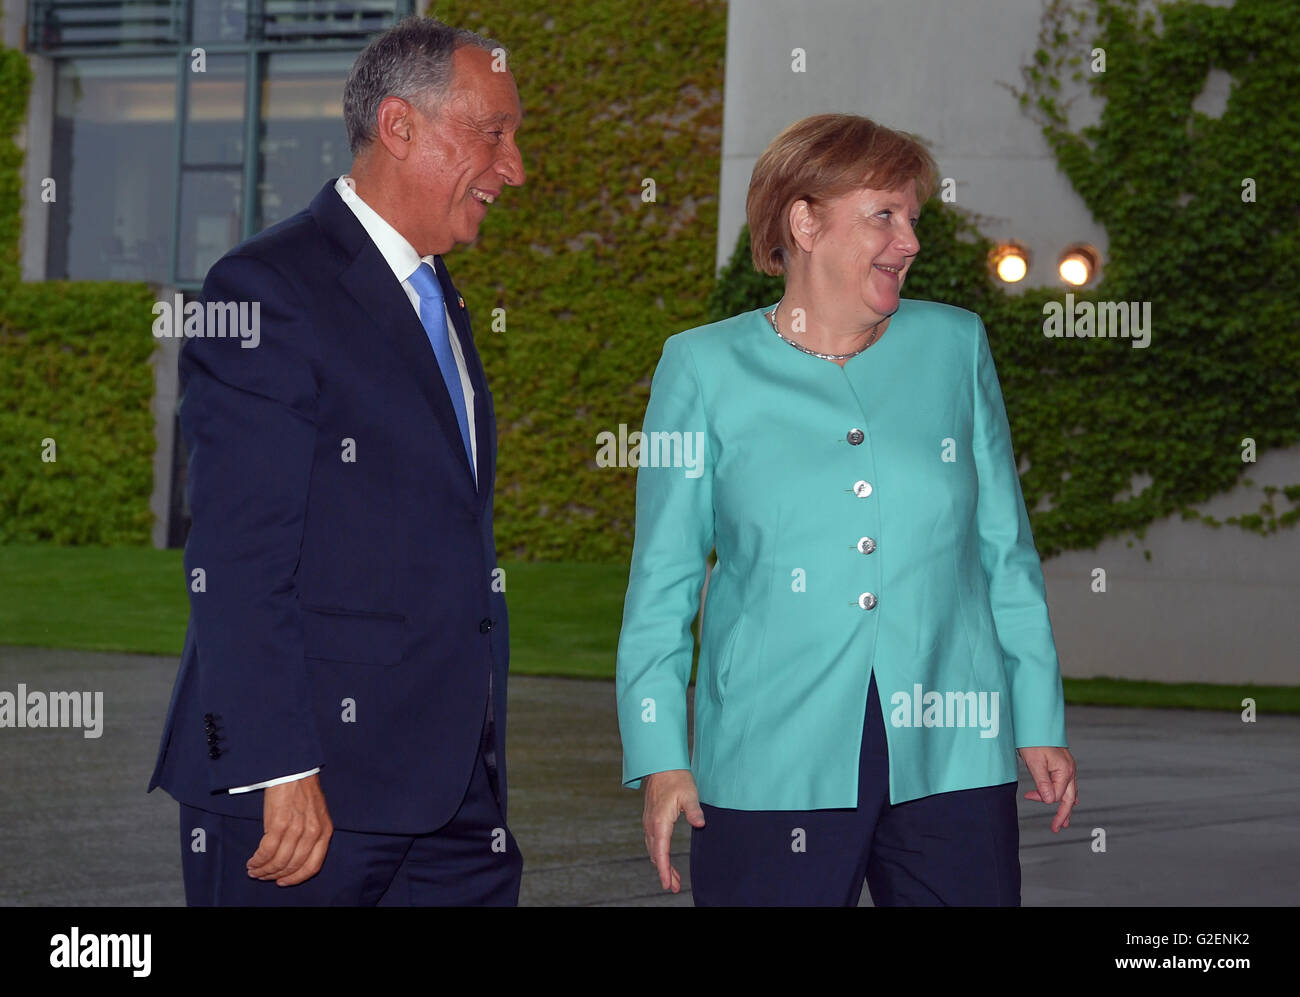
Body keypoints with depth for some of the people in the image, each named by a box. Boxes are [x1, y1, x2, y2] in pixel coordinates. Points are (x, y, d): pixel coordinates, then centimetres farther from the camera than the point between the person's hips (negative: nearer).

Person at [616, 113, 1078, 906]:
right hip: (773, 771, -2)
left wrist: (1042, 722, 11)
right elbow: (662, 579, 5)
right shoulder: (706, 369, 4)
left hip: (953, 759, 2)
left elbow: (1006, 550, 15)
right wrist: (660, 757, -2)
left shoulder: (954, 346, 10)